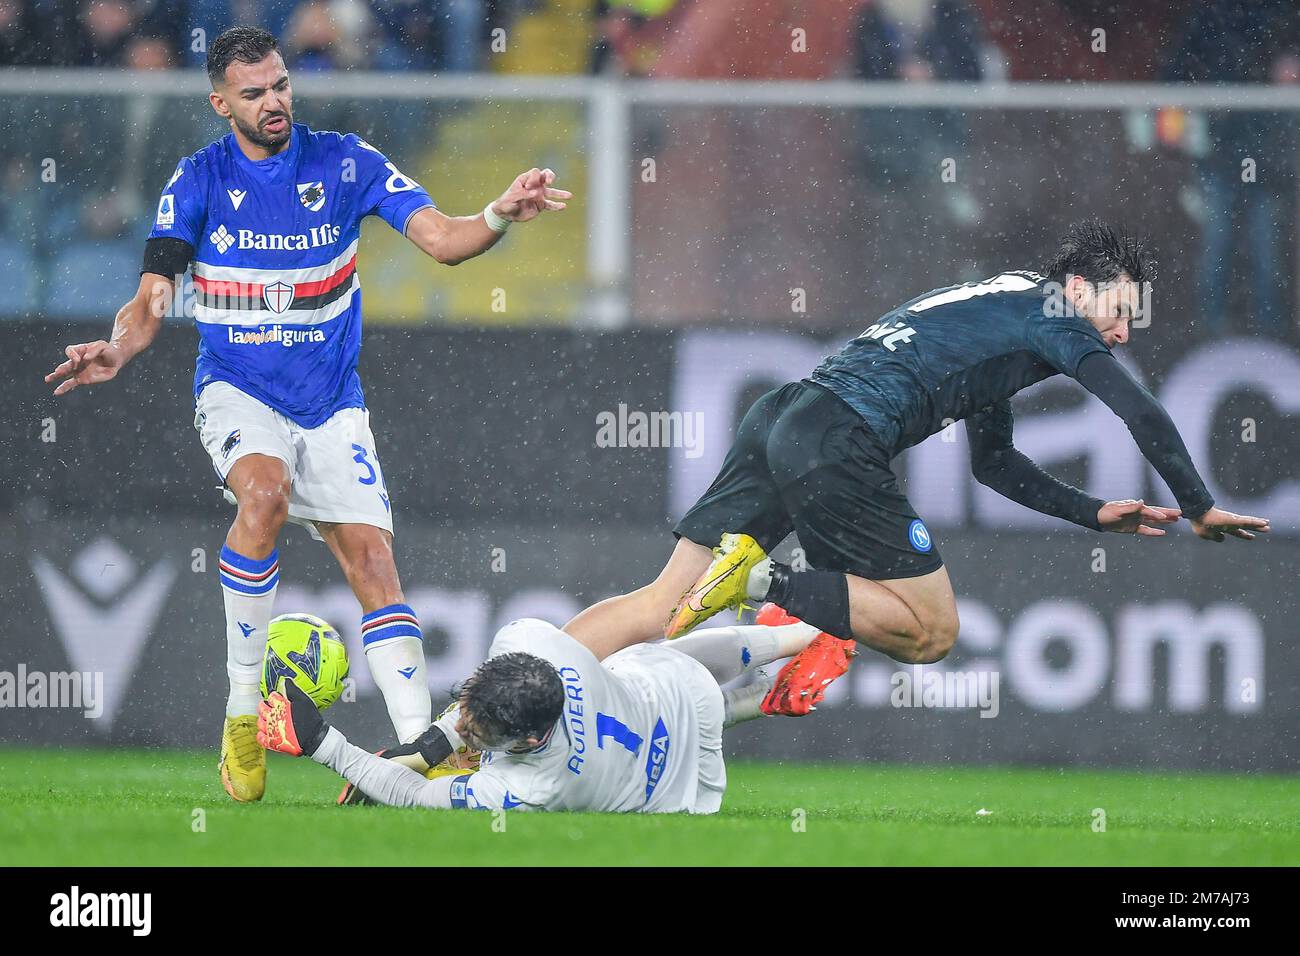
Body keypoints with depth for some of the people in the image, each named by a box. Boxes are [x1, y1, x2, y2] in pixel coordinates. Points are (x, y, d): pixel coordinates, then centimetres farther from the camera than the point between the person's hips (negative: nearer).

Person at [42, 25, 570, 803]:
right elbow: (154, 298, -5)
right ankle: (243, 710, -22)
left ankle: (423, 743, -8)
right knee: (266, 491, -32)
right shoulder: (199, 182, -3)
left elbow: (441, 239, -8)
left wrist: (501, 216, -29)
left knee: (372, 557, -9)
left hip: (332, 400, 2)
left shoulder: (345, 162, -1)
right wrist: (119, 350, -27)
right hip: (237, 390, -2)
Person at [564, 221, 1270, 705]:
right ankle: (764, 582, -15)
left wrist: (1094, 514, 39)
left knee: (660, 605, 2)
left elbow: (993, 462, 41)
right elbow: (1145, 417, -1)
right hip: (838, 447, -9)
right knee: (932, 632, -2)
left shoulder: (1001, 309, 32)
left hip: (777, 418, 9)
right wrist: (1200, 510, 11)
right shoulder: (1051, 314, 6)